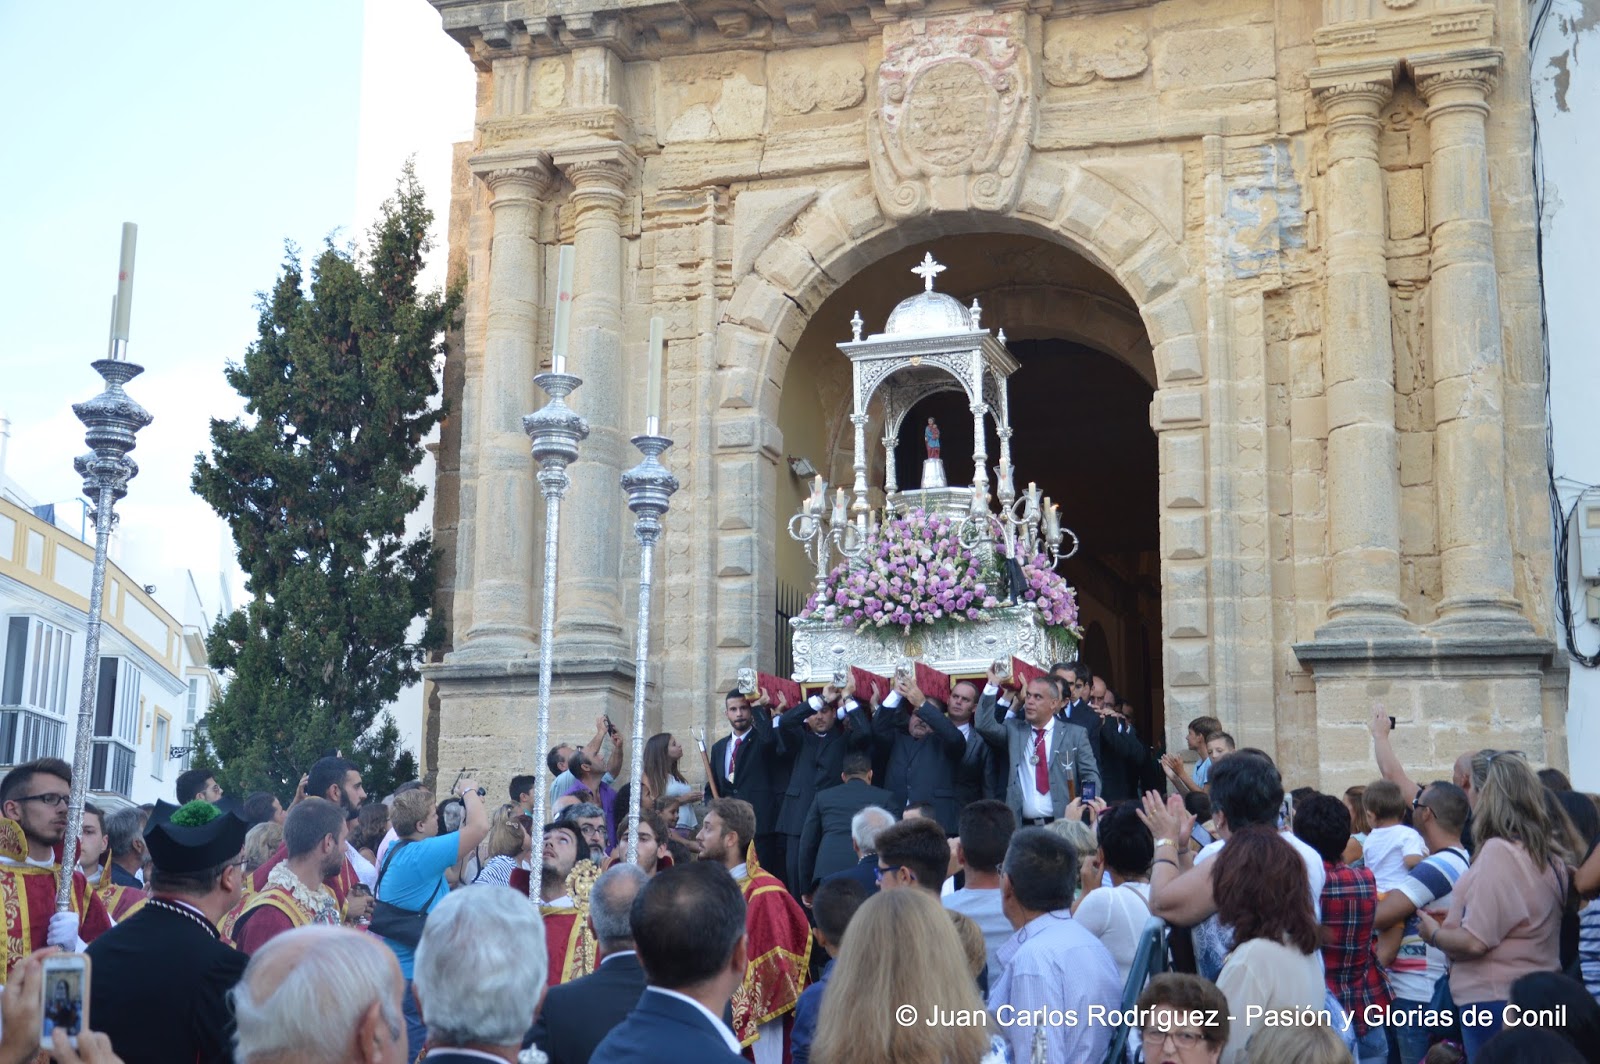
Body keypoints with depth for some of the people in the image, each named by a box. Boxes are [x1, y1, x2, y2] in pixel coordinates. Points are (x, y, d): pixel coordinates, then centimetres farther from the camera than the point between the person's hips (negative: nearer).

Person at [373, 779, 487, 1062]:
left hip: (400, 972, 10)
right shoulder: (420, 854, -20)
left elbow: (451, 874, 22)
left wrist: (467, 813, 16)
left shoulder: (397, 852, 9)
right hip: (416, 976, -10)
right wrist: (469, 791, -6)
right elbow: (481, 827, -25)